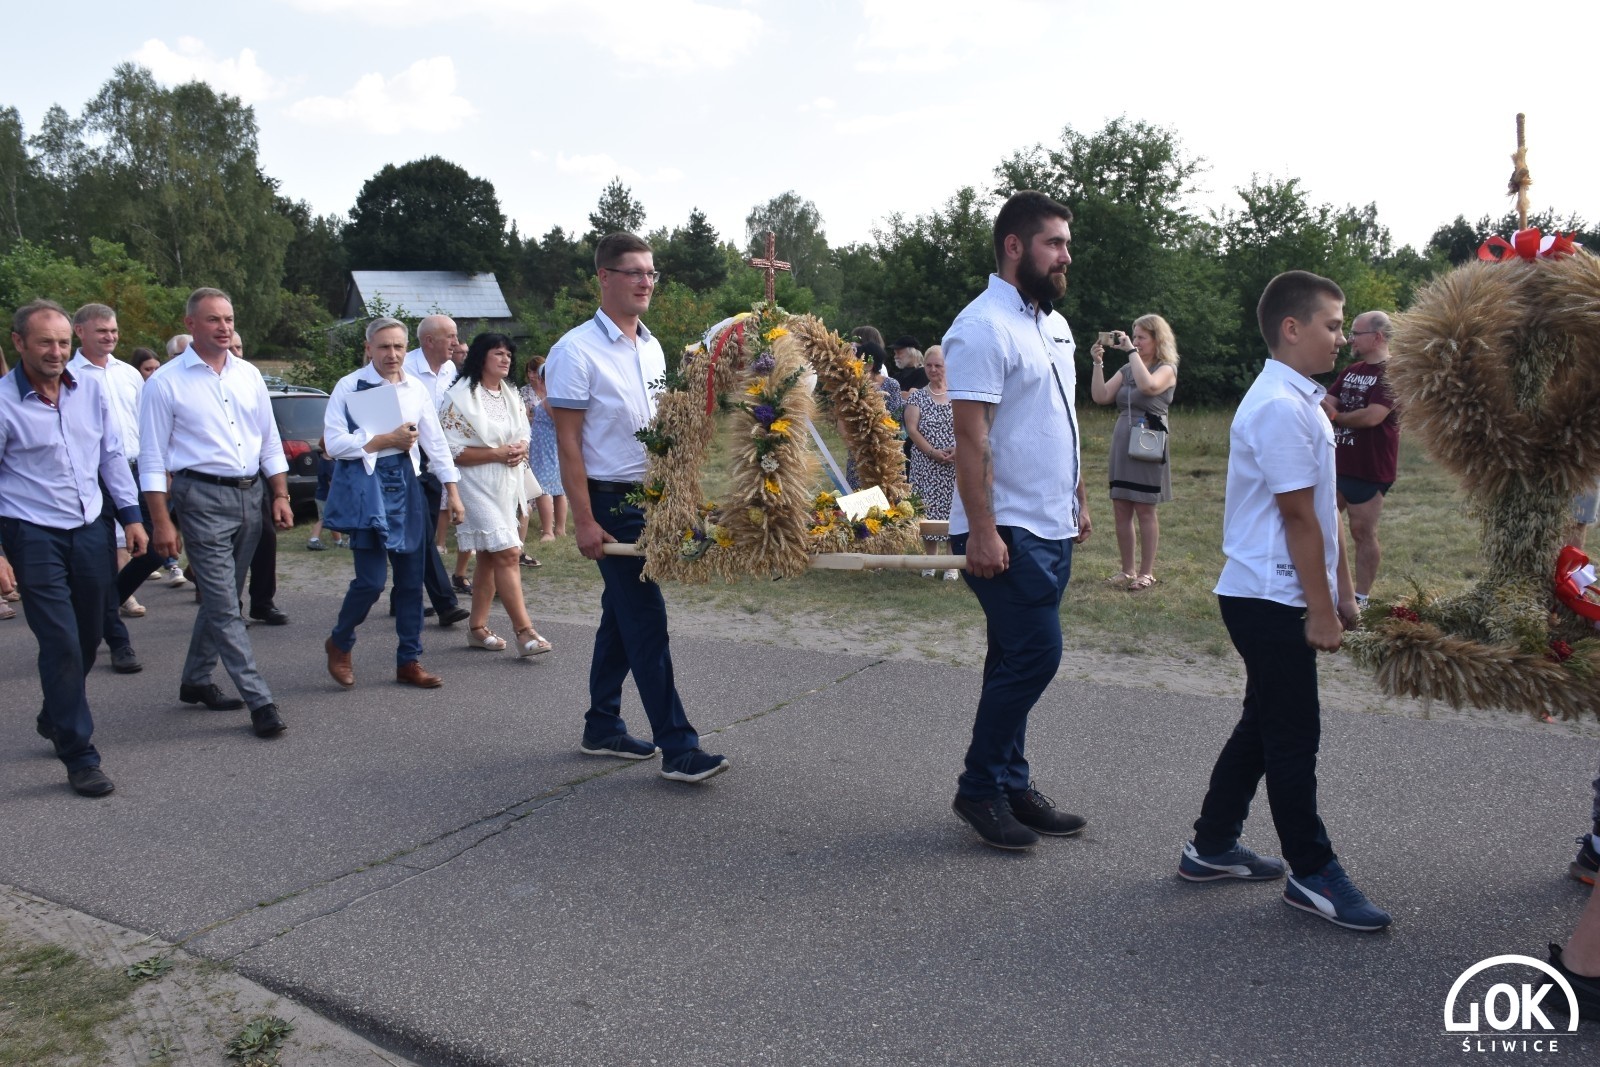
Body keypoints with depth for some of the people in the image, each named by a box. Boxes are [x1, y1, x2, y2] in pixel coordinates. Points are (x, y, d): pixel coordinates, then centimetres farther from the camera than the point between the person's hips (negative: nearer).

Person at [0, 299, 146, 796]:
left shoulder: (91, 388, 3)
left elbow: (112, 455, 11)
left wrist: (131, 515, 8)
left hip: (91, 529, 5)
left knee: (87, 640, 14)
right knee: (61, 645, -5)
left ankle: (55, 719, 40)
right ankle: (79, 757, 5)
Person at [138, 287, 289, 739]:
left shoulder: (249, 375, 10)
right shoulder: (166, 383, -5)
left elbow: (270, 442, 15)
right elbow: (152, 460, -5)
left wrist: (281, 495, 8)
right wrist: (162, 522, -10)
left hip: (250, 495, 6)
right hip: (203, 498, -5)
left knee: (221, 599, 15)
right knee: (224, 606, -7)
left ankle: (196, 681, 31)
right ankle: (260, 701, -5)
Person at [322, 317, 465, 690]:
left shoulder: (417, 388, 9)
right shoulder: (350, 386, -4)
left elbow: (436, 442, 10)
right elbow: (335, 443, -10)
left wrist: (452, 490, 7)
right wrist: (387, 440, -12)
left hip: (406, 483, 5)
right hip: (365, 484, -5)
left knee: (411, 578, 7)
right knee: (372, 579, -9)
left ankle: (409, 661, 18)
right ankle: (339, 644, 18)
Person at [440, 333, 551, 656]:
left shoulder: (512, 397, 14)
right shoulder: (460, 397, -9)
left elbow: (524, 437, 21)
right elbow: (452, 451, -13)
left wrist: (521, 449, -3)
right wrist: (497, 453, -18)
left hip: (508, 484, 8)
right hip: (478, 487, -8)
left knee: (489, 558, 11)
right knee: (508, 554, -15)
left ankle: (477, 627, 20)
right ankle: (525, 632, -14)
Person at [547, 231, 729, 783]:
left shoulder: (652, 348, 13)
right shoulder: (577, 350, -10)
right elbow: (567, 442, -13)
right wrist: (584, 521, -17)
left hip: (653, 499, 8)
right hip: (612, 503, -8)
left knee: (622, 616, 13)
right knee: (647, 619, -7)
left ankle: (602, 729, 25)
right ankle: (678, 747, -3)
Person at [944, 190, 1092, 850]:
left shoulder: (1054, 324, 15)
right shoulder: (984, 327, -15)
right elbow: (971, 437, -20)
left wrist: (1078, 498, 21)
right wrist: (981, 530, -24)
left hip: (1051, 528, 9)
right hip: (1007, 533, -9)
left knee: (1019, 660, 13)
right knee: (1036, 655, -8)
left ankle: (1009, 786, 24)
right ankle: (979, 788, 8)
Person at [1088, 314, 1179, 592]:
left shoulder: (1167, 369, -3)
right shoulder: (1127, 369, 13)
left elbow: (1148, 386, -26)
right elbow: (1100, 396, 3)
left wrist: (1131, 350, -19)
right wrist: (1098, 363, -6)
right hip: (1122, 444, 6)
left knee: (1145, 511, -2)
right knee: (1120, 511, 6)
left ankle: (1146, 573, 6)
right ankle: (1127, 570, 14)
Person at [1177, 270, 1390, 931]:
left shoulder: (1302, 402, 15)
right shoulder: (1282, 407, -18)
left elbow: (1326, 511, 17)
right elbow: (1298, 517, -19)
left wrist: (1342, 591, 17)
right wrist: (1322, 611, -15)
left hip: (1269, 598, 11)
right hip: (1272, 599, -11)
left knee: (1265, 726, 18)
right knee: (1293, 738, 1)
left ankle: (1213, 847, 29)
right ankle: (1313, 875, 14)